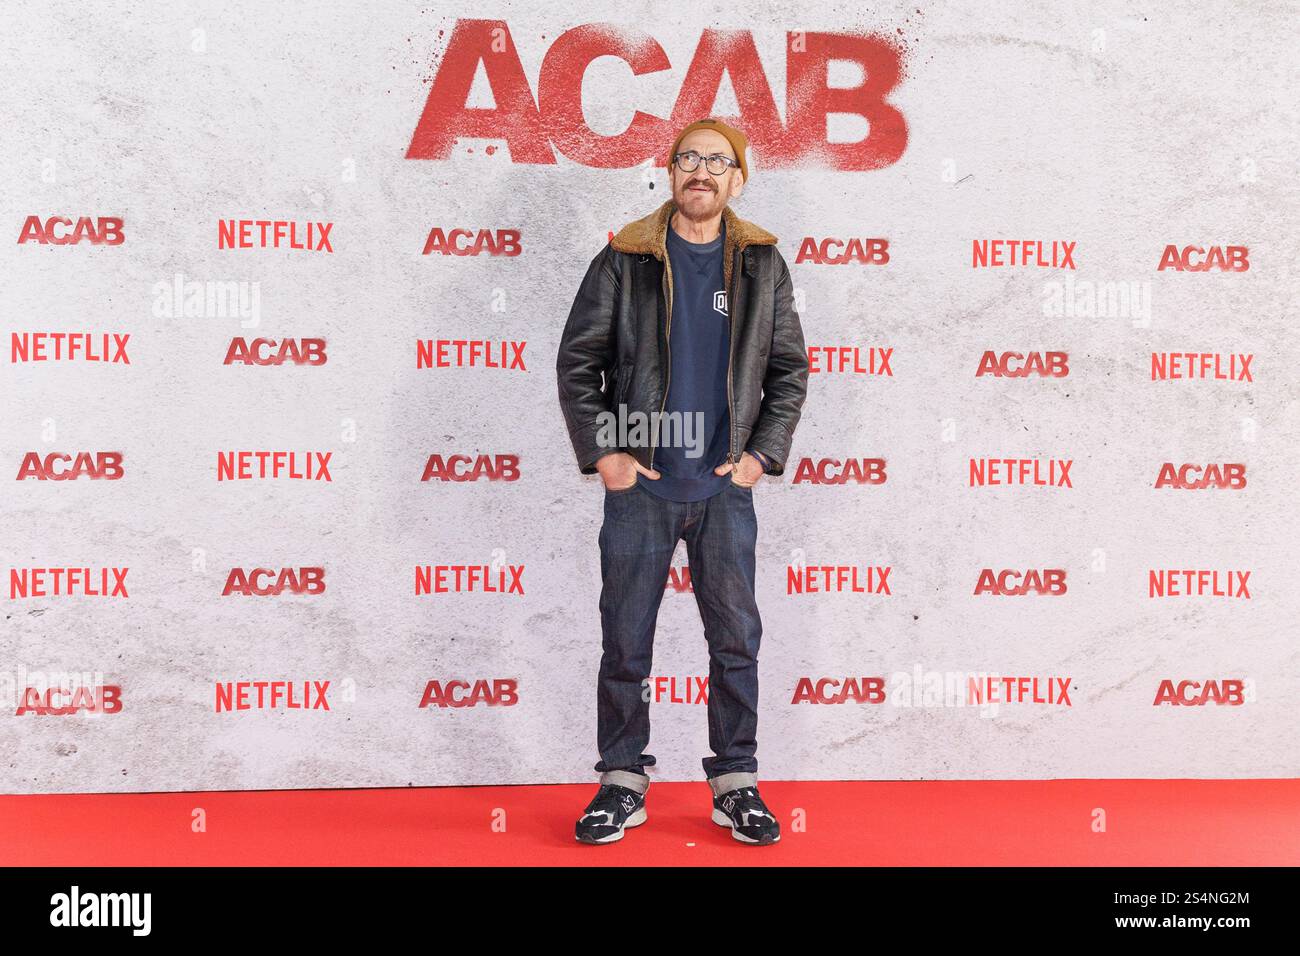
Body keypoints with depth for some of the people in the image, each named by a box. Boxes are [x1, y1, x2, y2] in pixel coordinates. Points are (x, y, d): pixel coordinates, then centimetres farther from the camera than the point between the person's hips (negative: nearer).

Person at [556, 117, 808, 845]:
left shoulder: (762, 264, 7)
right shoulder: (625, 259, 1)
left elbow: (790, 369, 10)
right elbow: (577, 361, 2)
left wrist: (763, 453, 0)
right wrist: (602, 451, -6)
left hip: (725, 488, 1)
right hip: (641, 486, -1)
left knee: (737, 640, 5)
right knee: (625, 642, 5)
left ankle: (736, 782, 19)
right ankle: (623, 782, 18)